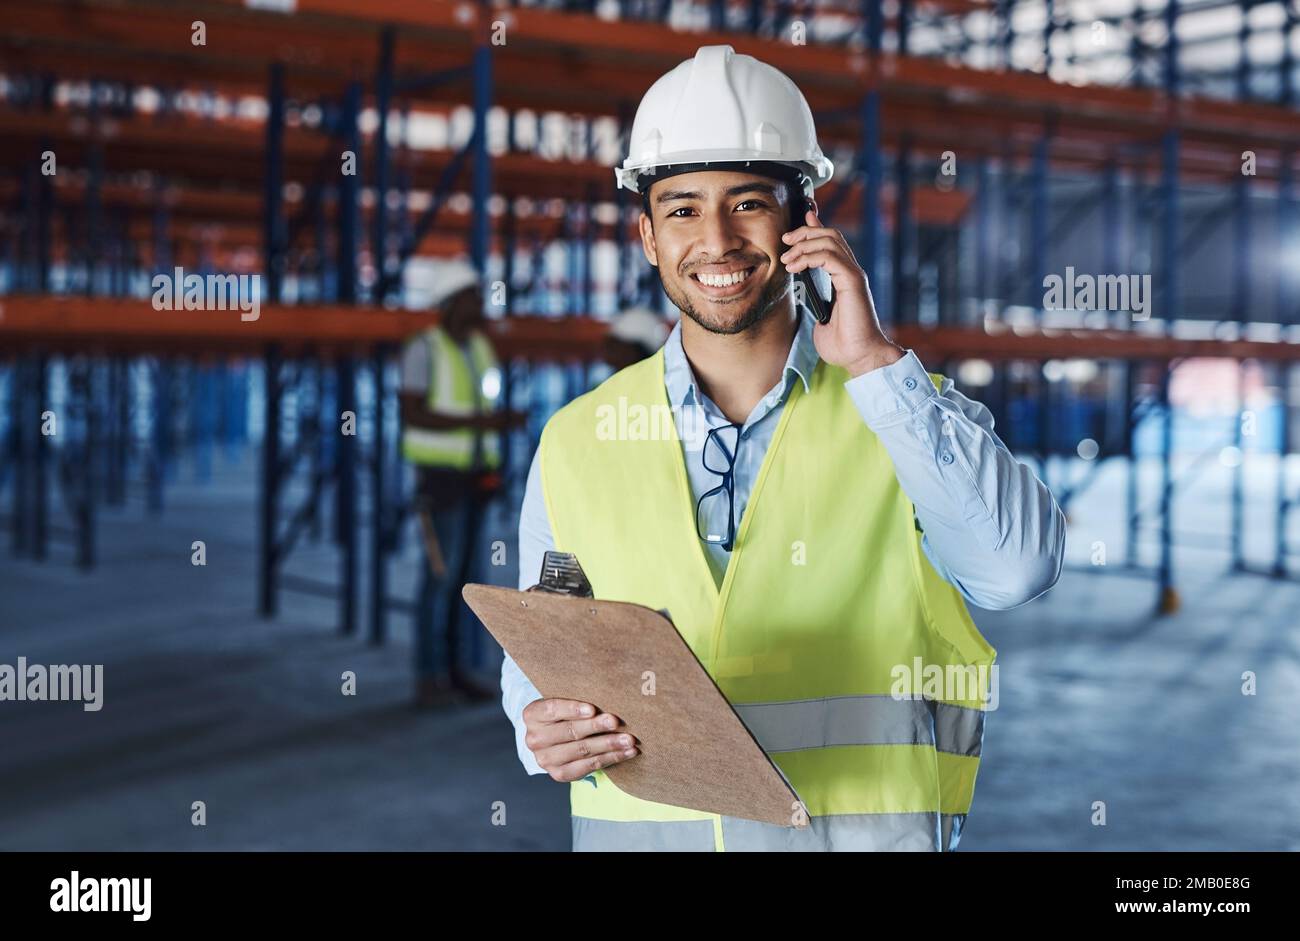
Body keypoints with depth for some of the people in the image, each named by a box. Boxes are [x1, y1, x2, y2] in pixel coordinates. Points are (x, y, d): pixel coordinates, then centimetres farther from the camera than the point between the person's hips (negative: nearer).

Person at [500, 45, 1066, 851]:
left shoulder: (905, 414, 4)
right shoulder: (576, 444, 10)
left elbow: (1020, 569, -13)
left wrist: (877, 363, -11)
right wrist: (547, 731, -4)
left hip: (867, 827, -2)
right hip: (638, 829, 3)